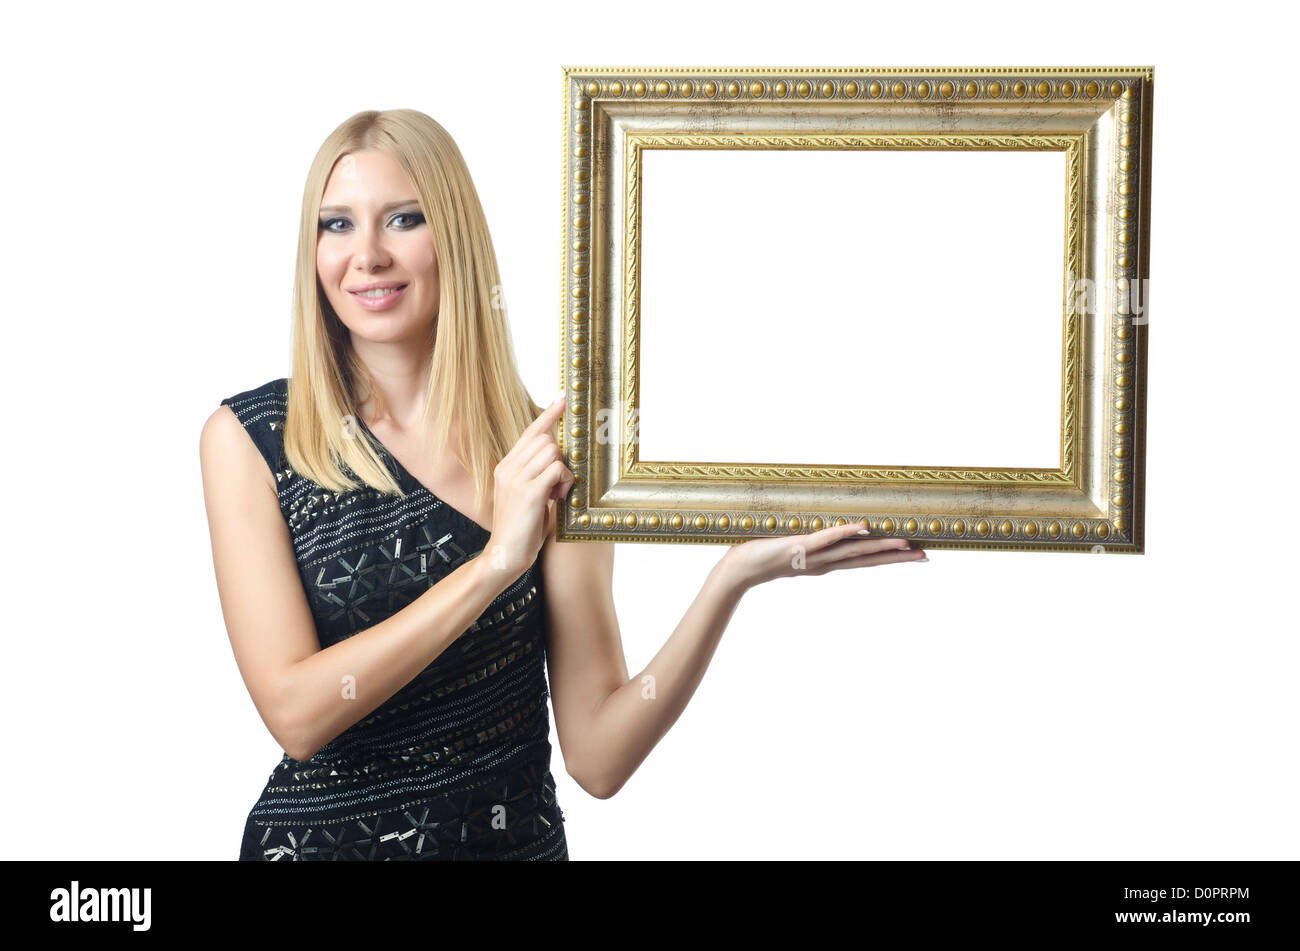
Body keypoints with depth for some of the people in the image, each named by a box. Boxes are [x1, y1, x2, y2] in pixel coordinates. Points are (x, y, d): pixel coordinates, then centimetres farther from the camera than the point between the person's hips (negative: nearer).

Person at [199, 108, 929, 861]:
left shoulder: (550, 453, -6)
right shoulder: (249, 437, -7)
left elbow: (598, 757, -8)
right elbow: (295, 713, -16)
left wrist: (730, 581, -19)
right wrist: (495, 565, -22)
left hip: (520, 837, 1)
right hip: (318, 836, 0)